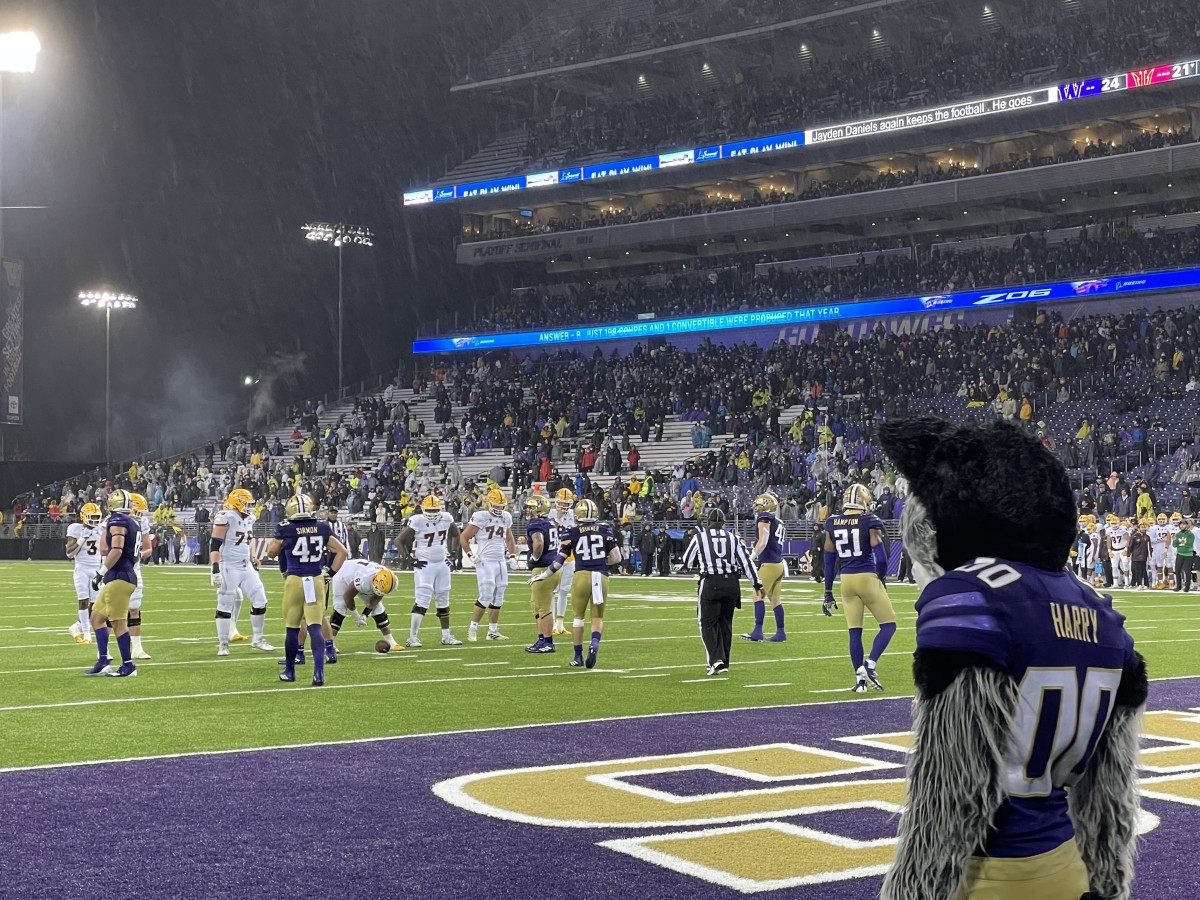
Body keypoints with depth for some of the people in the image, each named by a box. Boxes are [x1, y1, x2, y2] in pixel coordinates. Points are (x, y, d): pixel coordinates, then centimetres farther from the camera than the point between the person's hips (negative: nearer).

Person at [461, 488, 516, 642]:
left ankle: (493, 631, 16)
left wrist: (511, 556, 17)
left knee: (498, 599, 9)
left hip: (501, 562, 7)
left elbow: (509, 538, 26)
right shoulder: (481, 517, -10)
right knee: (485, 597, -11)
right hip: (485, 562, -7)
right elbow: (464, 537, -6)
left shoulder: (506, 517, 10)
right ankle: (472, 629, 0)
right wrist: (471, 555, -11)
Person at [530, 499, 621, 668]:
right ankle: (595, 643, -18)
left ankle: (578, 656, 19)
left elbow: (559, 561, 7)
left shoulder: (572, 532, 5)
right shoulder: (605, 529, 8)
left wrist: (542, 575, 20)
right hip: (601, 577, 1)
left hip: (581, 576, -1)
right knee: (598, 617, 12)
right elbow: (616, 558, 7)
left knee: (578, 616, 16)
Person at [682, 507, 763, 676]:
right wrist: (758, 585, 6)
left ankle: (715, 659, -14)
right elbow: (747, 562, 2)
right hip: (731, 583, 3)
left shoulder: (699, 538, -1)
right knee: (725, 623, 14)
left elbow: (687, 563, 8)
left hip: (710, 584, -3)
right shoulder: (733, 539, 6)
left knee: (708, 623, 3)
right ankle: (723, 663, 18)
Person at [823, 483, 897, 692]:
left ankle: (859, 678, 9)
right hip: (867, 578, -5)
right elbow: (881, 558, -10)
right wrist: (882, 579, 10)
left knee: (854, 631, 10)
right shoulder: (869, 523, -10)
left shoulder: (832, 525, 3)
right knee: (888, 624, 8)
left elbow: (829, 562, 8)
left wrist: (828, 592, 15)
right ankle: (870, 664, -6)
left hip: (846, 580, 5)